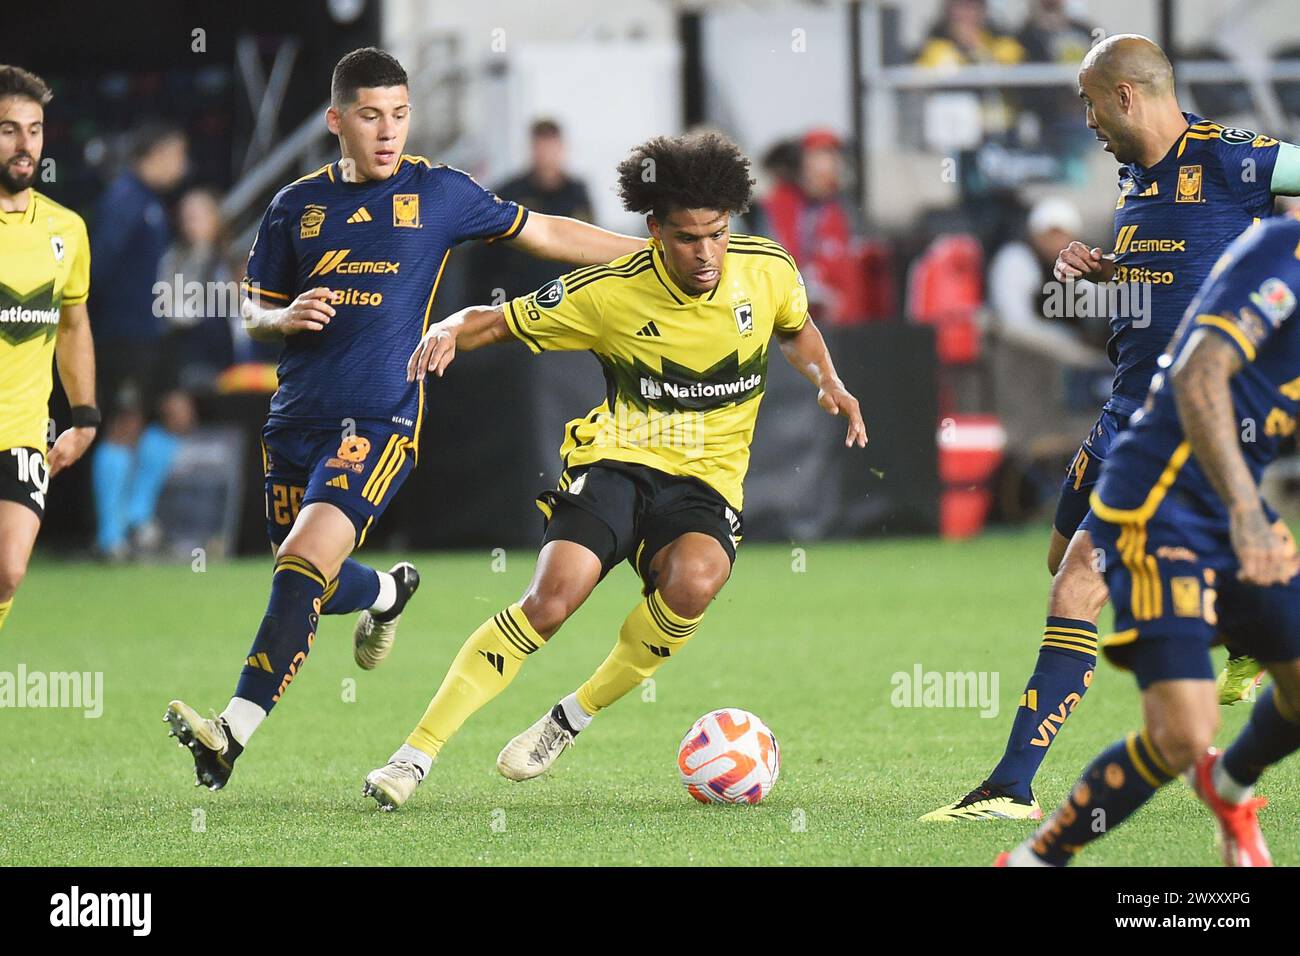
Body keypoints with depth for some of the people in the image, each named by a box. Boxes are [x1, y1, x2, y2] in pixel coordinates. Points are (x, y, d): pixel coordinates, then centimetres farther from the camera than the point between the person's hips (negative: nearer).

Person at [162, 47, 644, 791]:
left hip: (380, 421, -4)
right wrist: (286, 317, -7)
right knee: (313, 584, 14)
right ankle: (392, 592, 52)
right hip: (297, 417, 4)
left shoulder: (438, 193, 3)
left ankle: (233, 736, -27)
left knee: (305, 562, -22)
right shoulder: (297, 206, 9)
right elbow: (256, 307, 17)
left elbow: (546, 233, 11)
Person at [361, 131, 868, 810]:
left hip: (706, 480, 2)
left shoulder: (769, 270, -2)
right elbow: (498, 321, -1)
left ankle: (575, 716, -11)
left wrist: (828, 383, 4)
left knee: (694, 579, -34)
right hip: (618, 457, -2)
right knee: (555, 594, -28)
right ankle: (416, 754, -21)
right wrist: (450, 331, -24)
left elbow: (796, 330, 22)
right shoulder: (611, 293, -10)